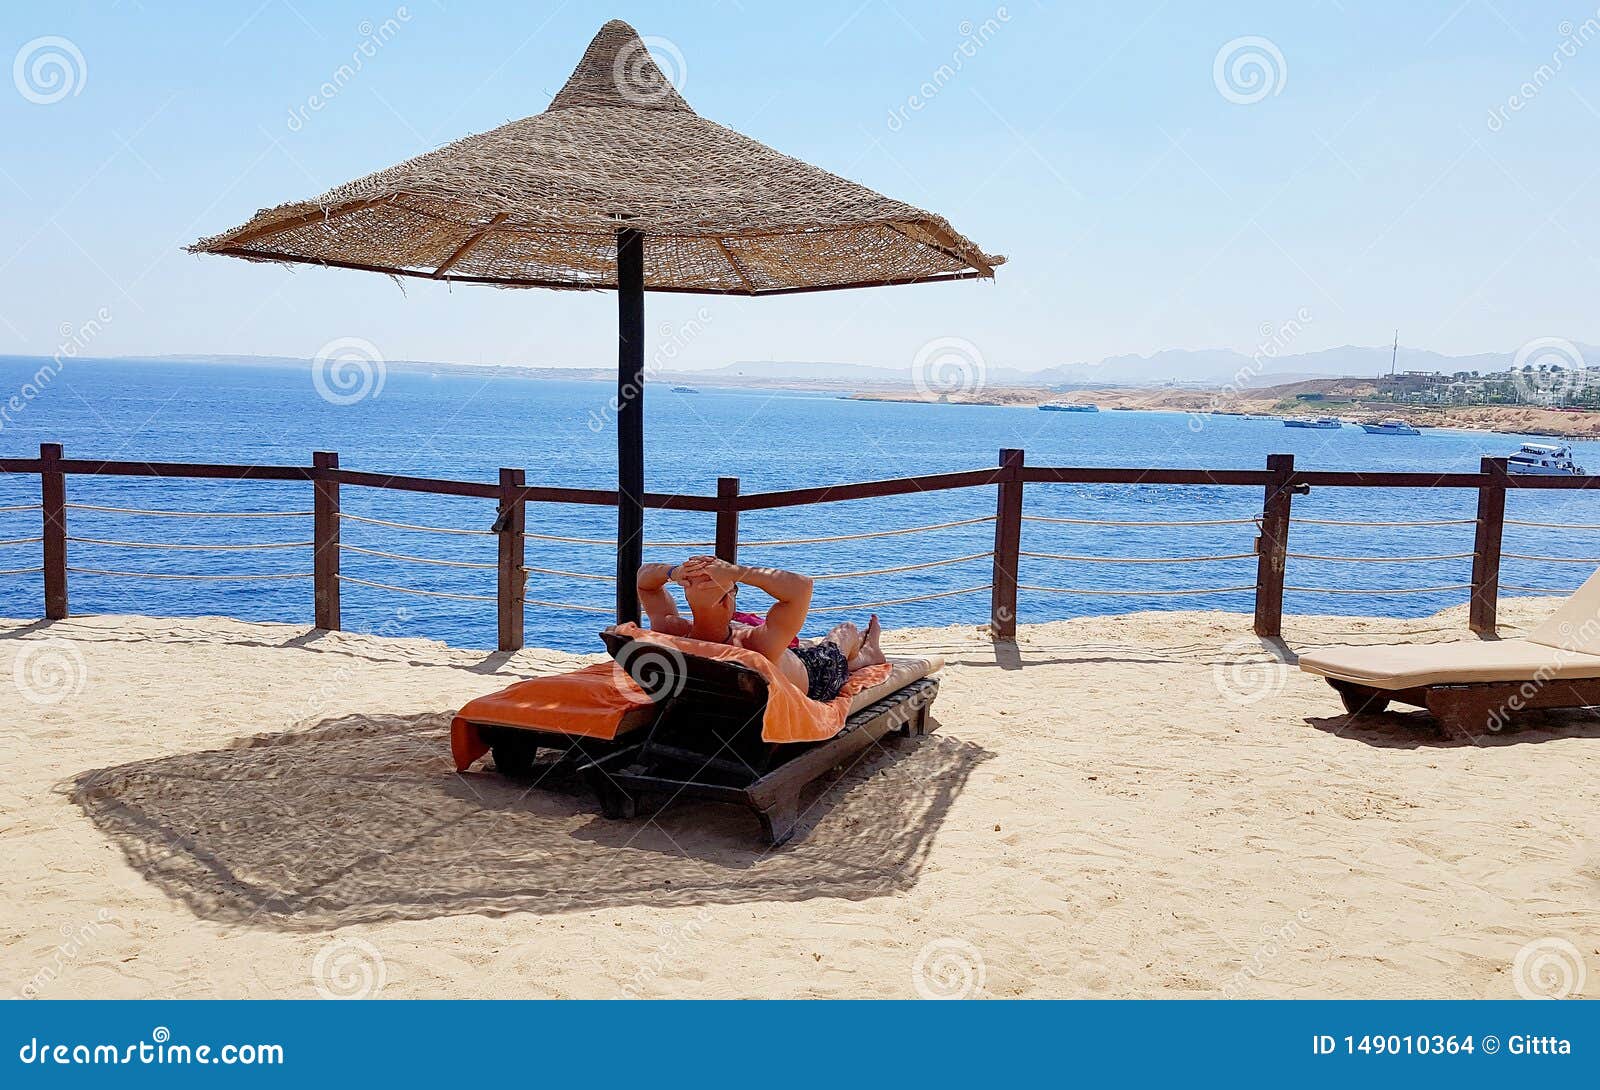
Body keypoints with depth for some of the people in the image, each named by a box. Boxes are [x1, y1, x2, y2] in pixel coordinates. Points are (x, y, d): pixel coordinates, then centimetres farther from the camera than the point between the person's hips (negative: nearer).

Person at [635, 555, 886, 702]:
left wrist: (673, 572, -43)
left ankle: (858, 658, 71)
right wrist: (736, 572, -60)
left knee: (811, 644, 36)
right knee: (847, 630, 25)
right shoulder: (754, 647, -53)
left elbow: (644, 577, -21)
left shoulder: (675, 634, -36)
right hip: (812, 681, -5)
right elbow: (801, 585, -58)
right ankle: (869, 653, 65)